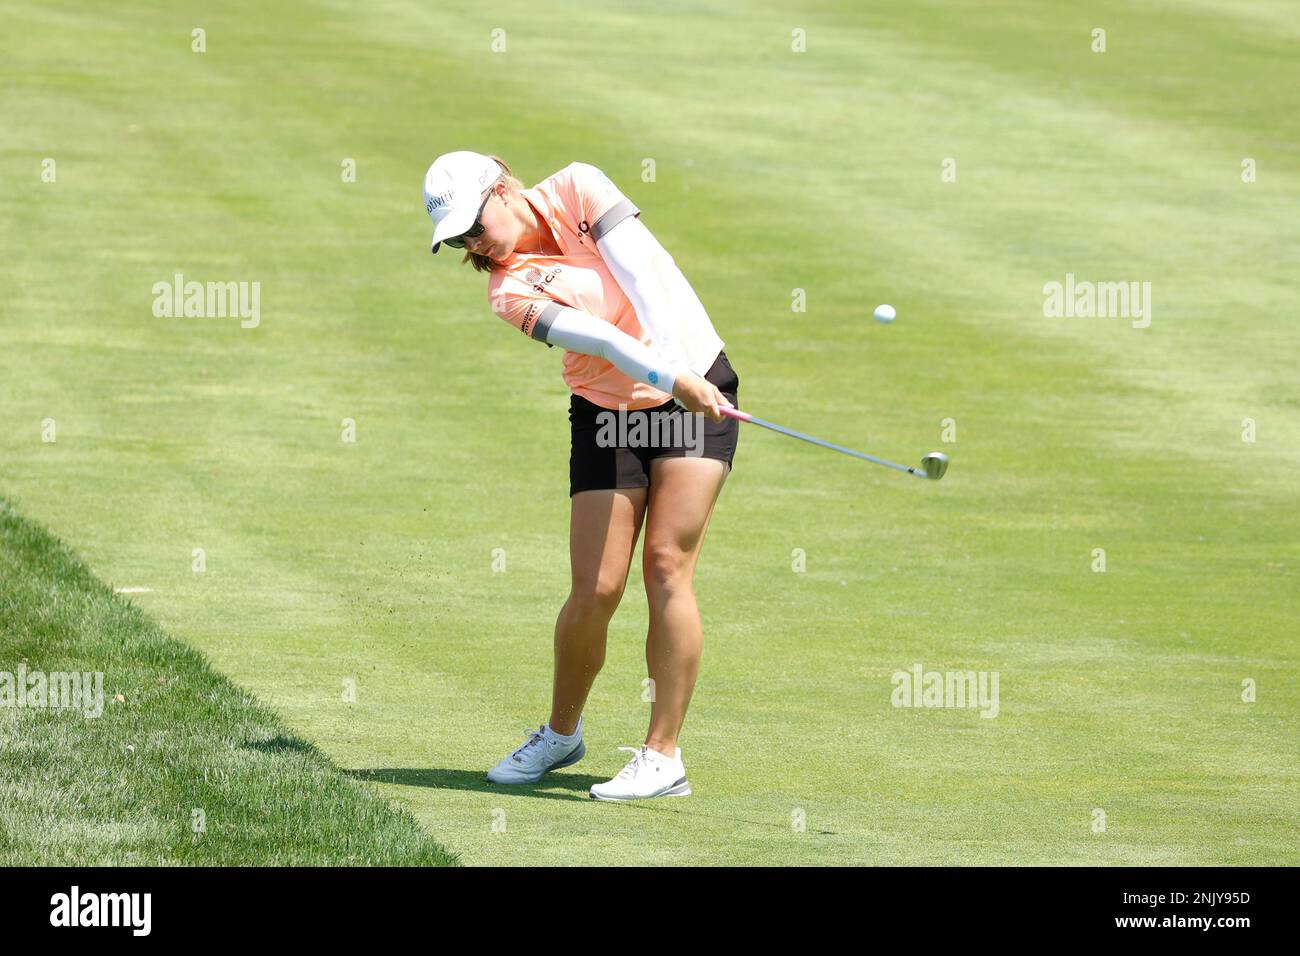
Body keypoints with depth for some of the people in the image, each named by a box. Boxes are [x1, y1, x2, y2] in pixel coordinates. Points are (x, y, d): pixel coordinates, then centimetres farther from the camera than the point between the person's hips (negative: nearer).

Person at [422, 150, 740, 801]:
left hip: (699, 389, -1)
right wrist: (668, 376, -39)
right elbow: (593, 335, -25)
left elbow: (646, 271, -14)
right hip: (607, 413, 1)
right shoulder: (509, 290, -11)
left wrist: (683, 368, -24)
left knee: (667, 567, -12)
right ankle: (561, 734, 21)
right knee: (596, 588, -5)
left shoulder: (577, 188, -6)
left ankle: (663, 755, -10)